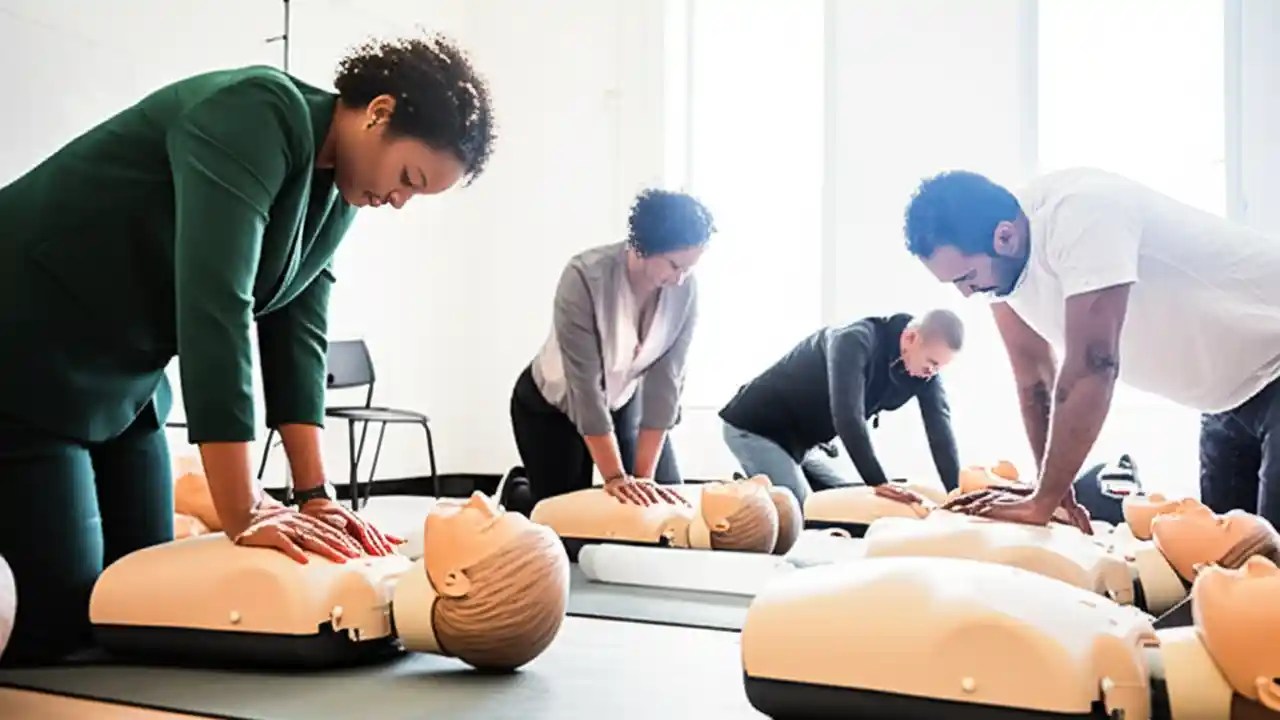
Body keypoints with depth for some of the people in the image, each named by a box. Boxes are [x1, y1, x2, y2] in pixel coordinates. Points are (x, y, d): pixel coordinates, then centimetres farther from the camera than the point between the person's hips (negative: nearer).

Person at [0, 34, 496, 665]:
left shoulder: (337, 196, 2)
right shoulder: (256, 114, -25)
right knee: (56, 619, -8)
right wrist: (244, 517, -33)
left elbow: (297, 338, -1)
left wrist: (316, 496, -9)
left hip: (123, 381, 9)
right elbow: (214, 308, -34)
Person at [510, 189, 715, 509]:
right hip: (553, 405, -4)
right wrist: (615, 477, -32)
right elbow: (585, 385, -32)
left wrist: (643, 475, -23)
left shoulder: (685, 290, -21)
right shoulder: (585, 277, -34)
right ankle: (516, 491, 31)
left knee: (668, 501, 2)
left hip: (624, 401, 4)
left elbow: (665, 381, -20)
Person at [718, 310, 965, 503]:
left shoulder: (924, 369, -7)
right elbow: (848, 419, -38)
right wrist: (882, 486, -40)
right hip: (755, 429, -8)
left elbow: (941, 431, -13)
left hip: (801, 441, 8)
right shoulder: (856, 342, -29)